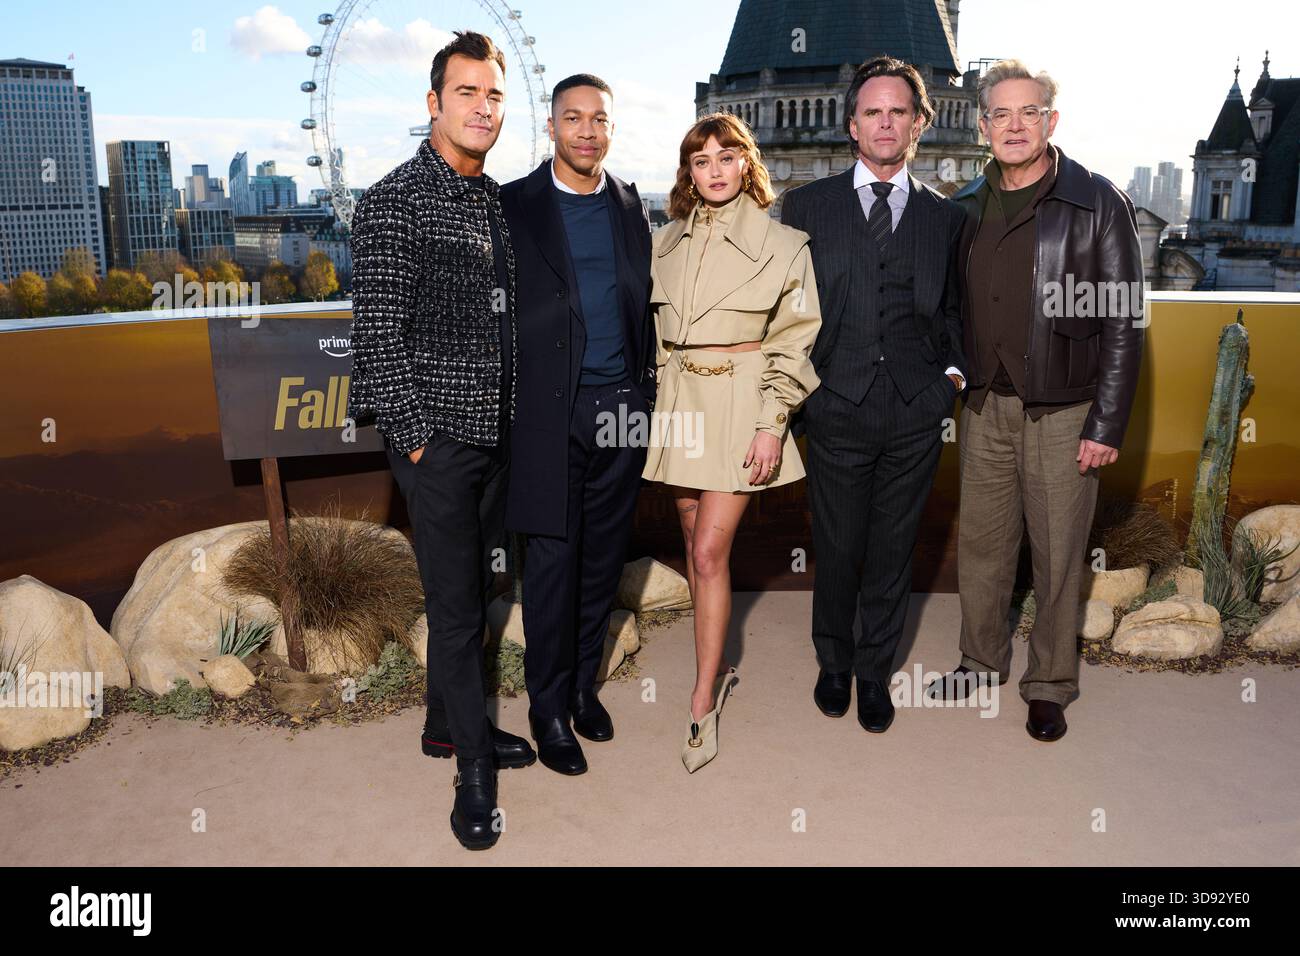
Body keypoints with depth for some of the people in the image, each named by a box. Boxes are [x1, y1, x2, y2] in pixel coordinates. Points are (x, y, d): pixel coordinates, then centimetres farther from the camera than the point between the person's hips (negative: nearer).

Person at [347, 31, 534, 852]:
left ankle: (448, 723, 34)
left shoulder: (498, 200, 12)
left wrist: (517, 413, 13)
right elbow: (379, 330, -14)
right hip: (438, 433, -7)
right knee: (457, 602, 0)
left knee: (471, 591, 16)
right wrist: (415, 435, -16)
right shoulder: (397, 201, -9)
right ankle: (475, 765, 15)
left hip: (496, 429, 7)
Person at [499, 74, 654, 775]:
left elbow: (645, 300, 15)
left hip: (624, 407, 4)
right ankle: (548, 705, 17)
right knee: (551, 561, 0)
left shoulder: (631, 205, 12)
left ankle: (583, 683, 29)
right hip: (551, 412, -4)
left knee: (603, 557, 12)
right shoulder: (514, 206, 0)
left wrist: (647, 382, 6)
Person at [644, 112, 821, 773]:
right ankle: (715, 669, 27)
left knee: (710, 550, -9)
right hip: (679, 402, 5)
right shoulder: (667, 242, 10)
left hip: (741, 403, -4)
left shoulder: (782, 243, -2)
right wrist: (663, 392, 12)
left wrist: (772, 424, -11)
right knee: (694, 544, 10)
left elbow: (793, 343, -4)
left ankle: (702, 704, 1)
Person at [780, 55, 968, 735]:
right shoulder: (806, 206, 6)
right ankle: (834, 663, 31)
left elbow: (954, 309, 18)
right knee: (836, 550, 8)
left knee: (892, 552, 11)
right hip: (837, 405, -1)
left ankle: (874, 674, 28)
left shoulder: (946, 217, 11)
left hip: (916, 412, 2)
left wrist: (954, 369, 3)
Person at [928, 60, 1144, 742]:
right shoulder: (966, 209, 8)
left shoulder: (1098, 204, -4)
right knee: (981, 544, 12)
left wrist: (1107, 425, -10)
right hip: (984, 408, 4)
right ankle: (982, 661, 31)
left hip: (1063, 414, -3)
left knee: (1058, 556, 6)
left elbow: (1124, 323, -6)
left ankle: (1050, 684, 22)